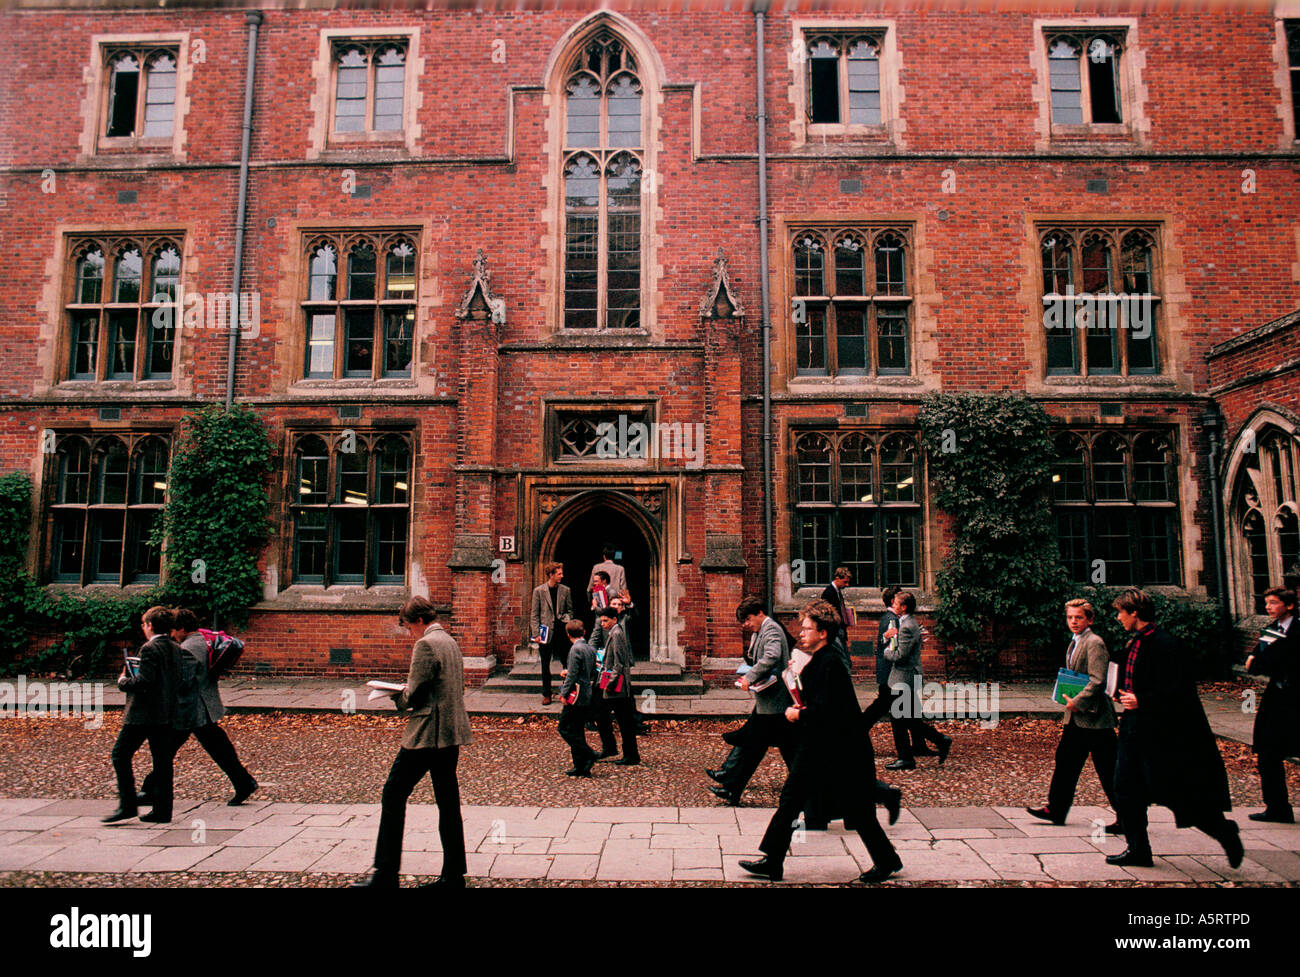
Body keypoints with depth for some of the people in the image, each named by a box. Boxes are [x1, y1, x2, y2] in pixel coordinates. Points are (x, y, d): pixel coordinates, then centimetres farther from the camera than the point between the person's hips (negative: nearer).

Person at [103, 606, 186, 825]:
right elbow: (180, 681, 12)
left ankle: (128, 806, 3)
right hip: (166, 714, 8)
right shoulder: (177, 649, 10)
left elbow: (144, 681, -20)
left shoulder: (149, 648, -13)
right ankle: (162, 810, 10)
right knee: (162, 762, 9)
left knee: (121, 755, 6)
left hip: (143, 714, -7)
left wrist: (123, 680, -4)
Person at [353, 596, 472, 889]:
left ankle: (385, 874, 5)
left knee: (394, 795, 1)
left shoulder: (426, 644, -14)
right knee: (448, 802, 11)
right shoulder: (451, 642, 14)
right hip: (453, 733, 9)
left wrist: (395, 697, 4)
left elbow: (414, 695, -17)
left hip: (427, 733, -9)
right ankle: (453, 875, 15)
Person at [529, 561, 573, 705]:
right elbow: (534, 614, 0)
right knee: (545, 666, 7)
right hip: (546, 633, -1)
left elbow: (570, 611, 14)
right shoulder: (538, 591, 0)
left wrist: (566, 618, -7)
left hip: (562, 632, 1)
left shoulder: (565, 590, 6)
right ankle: (546, 694, 17)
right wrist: (536, 633, -7)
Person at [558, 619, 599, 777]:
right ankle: (580, 767, 13)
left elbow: (572, 675, -17)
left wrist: (564, 694, -11)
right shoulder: (591, 649, 11)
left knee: (565, 729, -2)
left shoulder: (576, 649, -13)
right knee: (577, 731, 13)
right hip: (587, 697, 9)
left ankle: (589, 755, -8)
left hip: (576, 696, -9)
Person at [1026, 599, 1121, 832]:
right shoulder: (1075, 643, 14)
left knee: (1108, 770, 0)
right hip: (1076, 717, 9)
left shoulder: (1094, 643, -14)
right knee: (1065, 760, 13)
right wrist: (1069, 698, 12)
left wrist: (1077, 702, -18)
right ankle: (1056, 810, 22)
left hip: (1094, 717, -9)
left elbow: (1097, 681, -21)